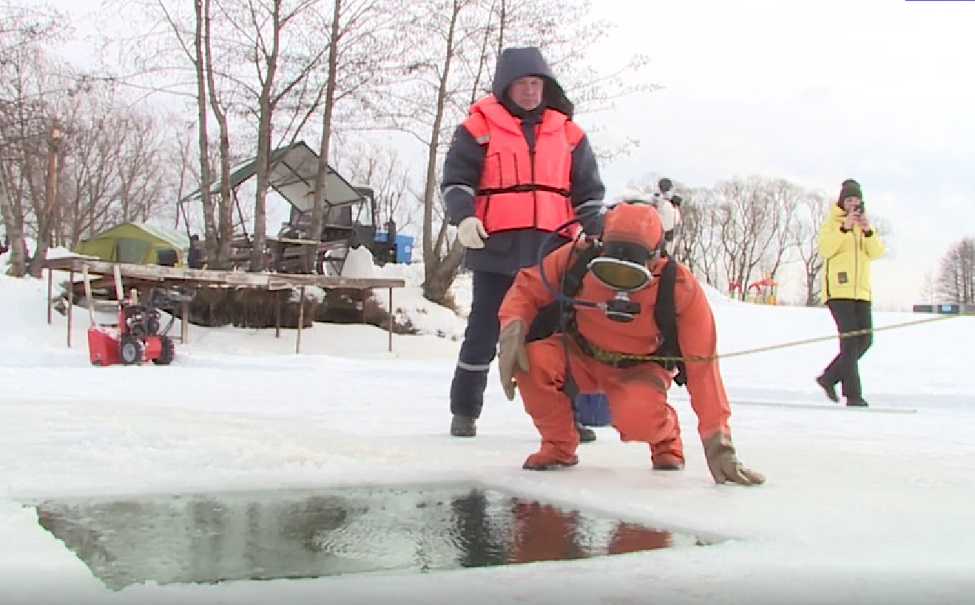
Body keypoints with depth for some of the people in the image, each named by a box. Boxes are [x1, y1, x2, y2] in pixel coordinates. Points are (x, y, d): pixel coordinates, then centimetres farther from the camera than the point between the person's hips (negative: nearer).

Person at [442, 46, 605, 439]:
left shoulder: (568, 133, 14)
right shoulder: (479, 127, 4)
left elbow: (588, 189, 19)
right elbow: (455, 179, 0)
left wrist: (592, 233, 9)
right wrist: (463, 217, -17)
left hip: (552, 250, 3)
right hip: (496, 249, -3)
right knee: (483, 332, 5)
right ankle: (464, 411, 18)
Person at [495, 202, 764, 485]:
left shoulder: (680, 288, -28)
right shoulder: (576, 259, -26)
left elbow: (702, 365, -24)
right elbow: (527, 288, -12)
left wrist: (717, 443, -27)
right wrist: (513, 329, -35)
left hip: (639, 369, -2)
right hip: (581, 357, 2)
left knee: (637, 420, -37)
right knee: (533, 357, -32)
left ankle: (666, 439, 5)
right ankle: (558, 444, -3)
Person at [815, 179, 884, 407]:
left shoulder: (864, 224, 19)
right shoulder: (832, 222, 3)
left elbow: (877, 252, 3)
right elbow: (824, 249, -14)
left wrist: (868, 231, -14)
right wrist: (844, 228, -23)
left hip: (861, 290, 6)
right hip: (838, 289, -6)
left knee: (865, 340, 4)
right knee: (850, 339, -12)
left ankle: (829, 377, 19)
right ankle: (853, 394, -11)